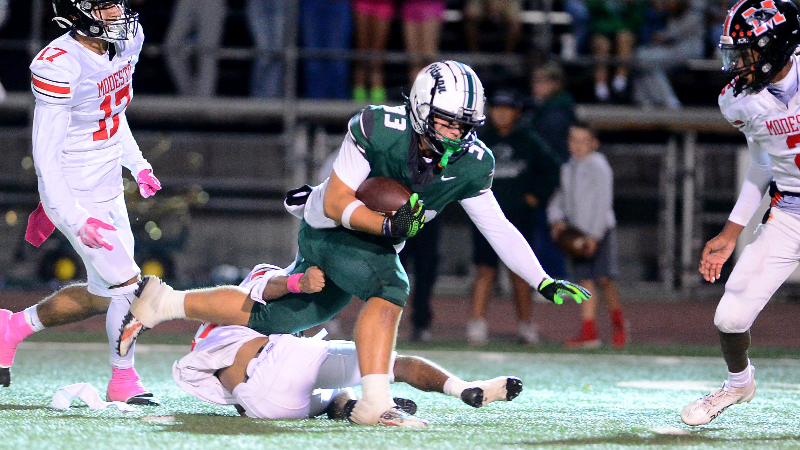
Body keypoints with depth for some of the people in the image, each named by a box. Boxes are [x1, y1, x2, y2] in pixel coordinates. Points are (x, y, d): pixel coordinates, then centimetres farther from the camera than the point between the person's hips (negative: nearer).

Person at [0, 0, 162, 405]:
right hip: (77, 200, -9)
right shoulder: (60, 66, -25)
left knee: (103, 295, 15)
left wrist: (136, 163, 16)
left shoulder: (124, 44, 0)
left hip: (109, 193, 9)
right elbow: (46, 155, -22)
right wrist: (75, 219, -27)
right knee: (127, 287, -8)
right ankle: (124, 381, 9)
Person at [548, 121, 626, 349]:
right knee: (585, 281, 2)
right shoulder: (567, 169, 12)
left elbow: (603, 203, -14)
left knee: (603, 278, -14)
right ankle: (588, 332, 1)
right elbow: (558, 198, 15)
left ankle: (617, 322, 7)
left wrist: (594, 236, -19)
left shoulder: (599, 167, -8)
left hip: (600, 231, -6)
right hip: (577, 233, 6)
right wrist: (557, 221, -4)